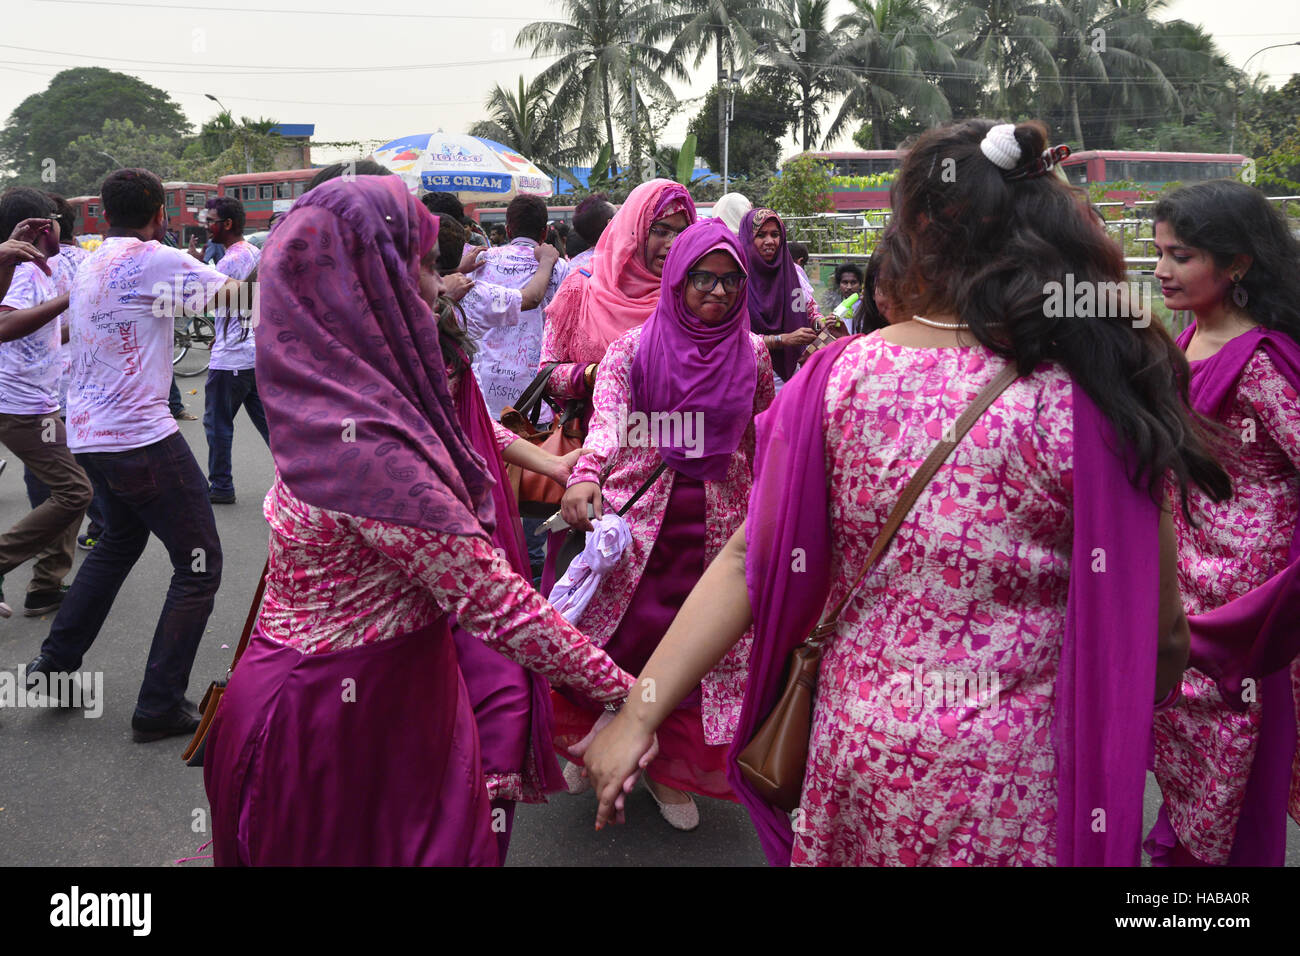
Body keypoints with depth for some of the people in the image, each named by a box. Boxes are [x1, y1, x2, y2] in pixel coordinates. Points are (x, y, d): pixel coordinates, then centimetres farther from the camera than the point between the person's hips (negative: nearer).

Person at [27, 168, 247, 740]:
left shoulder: (88, 265, 13)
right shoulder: (153, 259, -13)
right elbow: (236, 295, -13)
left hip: (86, 431, 9)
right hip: (139, 436, -9)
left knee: (120, 541, 30)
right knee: (199, 564, -1)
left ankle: (54, 661, 33)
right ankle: (160, 707, 0)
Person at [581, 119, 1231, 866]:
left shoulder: (840, 378, -11)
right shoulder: (1094, 391, -14)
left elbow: (747, 565, -12)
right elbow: (1159, 623, -8)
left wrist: (640, 712, -6)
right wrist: (1143, 709, 13)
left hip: (863, 749, 2)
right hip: (1018, 777, -1)